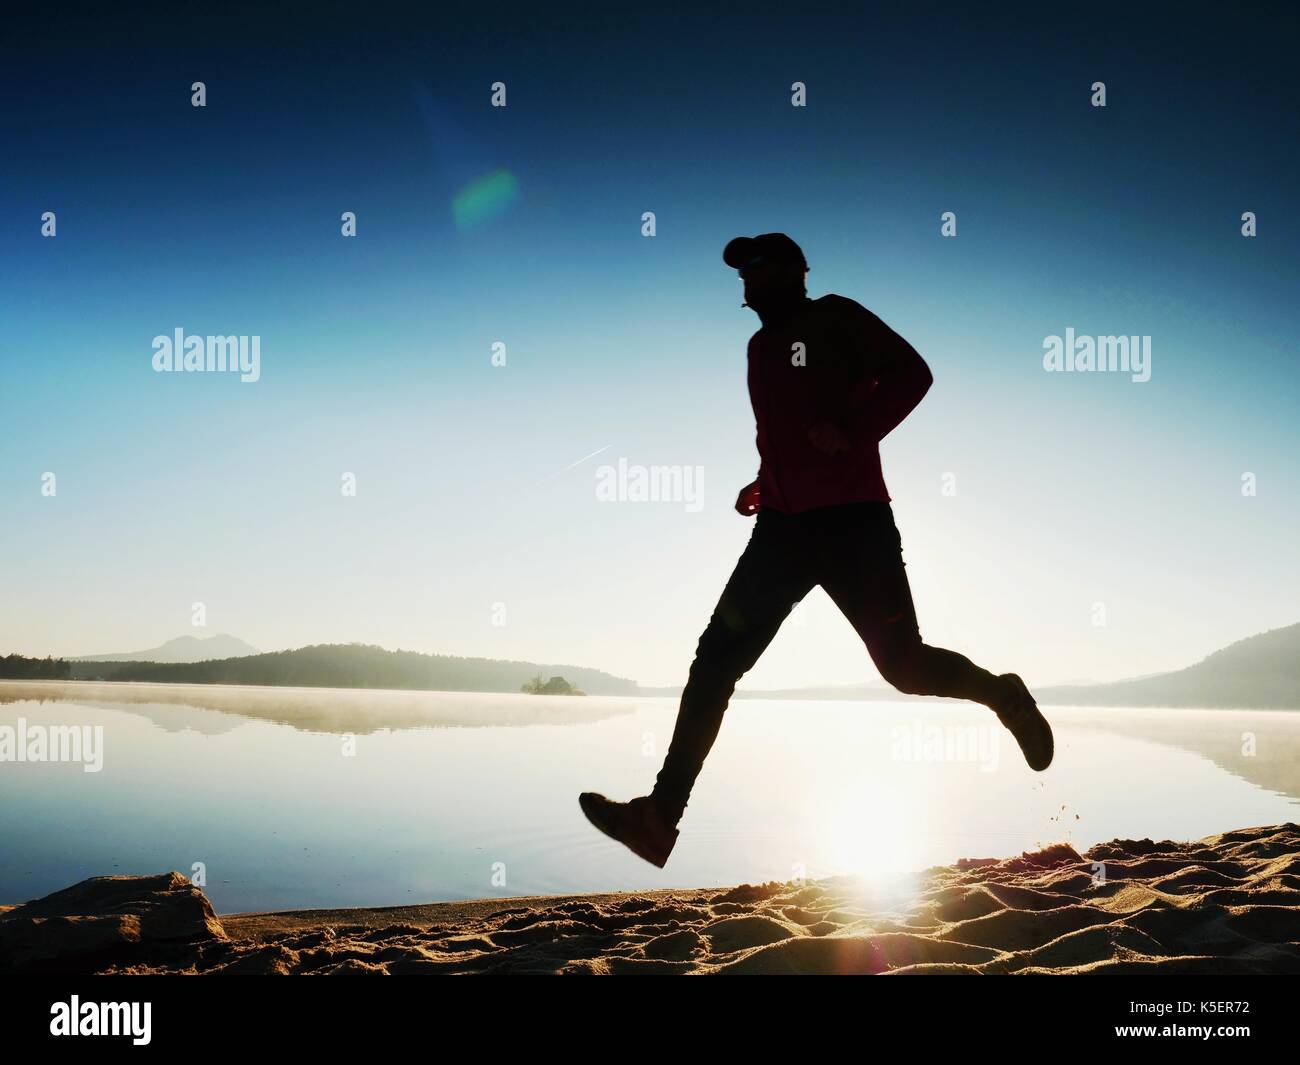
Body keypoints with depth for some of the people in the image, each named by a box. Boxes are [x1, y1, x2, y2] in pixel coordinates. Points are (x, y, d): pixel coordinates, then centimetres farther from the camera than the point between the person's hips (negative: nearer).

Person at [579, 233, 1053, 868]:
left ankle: (1003, 695, 29)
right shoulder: (761, 346, 20)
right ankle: (660, 817, -7)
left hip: (852, 522, -6)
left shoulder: (835, 318, -1)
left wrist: (853, 433, -21)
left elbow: (910, 373, -10)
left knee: (904, 665, -3)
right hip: (782, 528, 6)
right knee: (716, 660, -5)